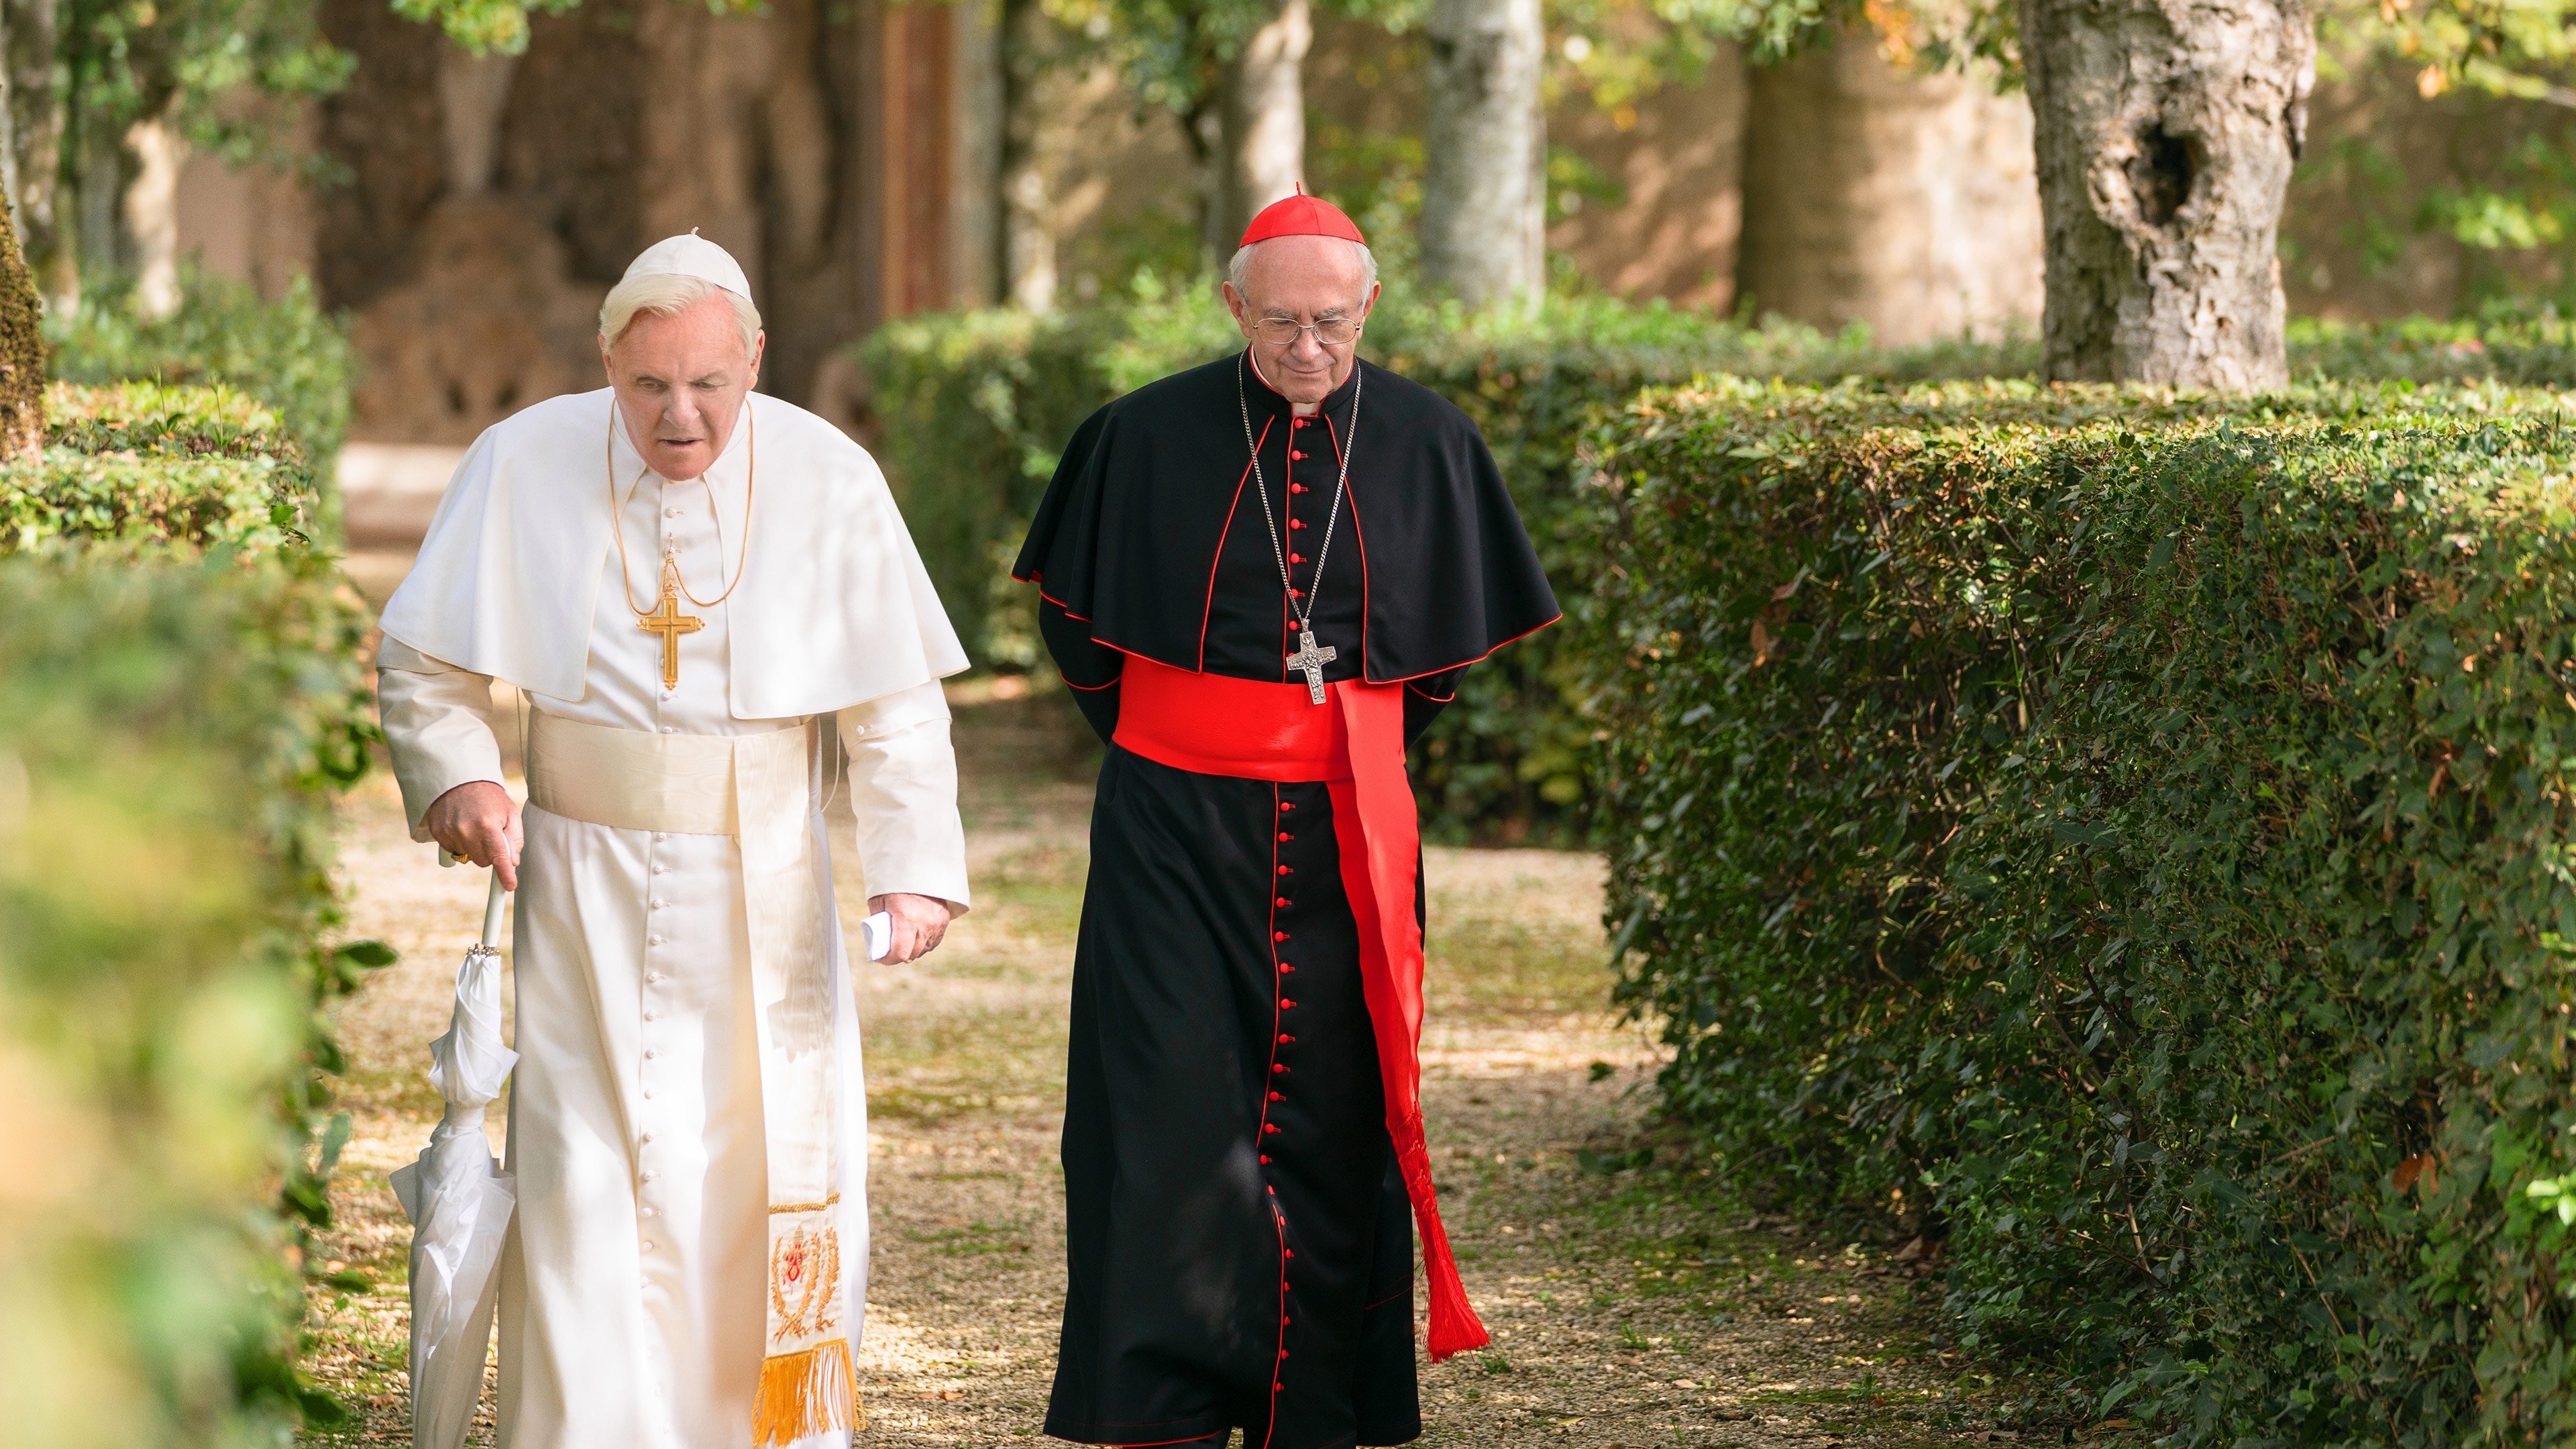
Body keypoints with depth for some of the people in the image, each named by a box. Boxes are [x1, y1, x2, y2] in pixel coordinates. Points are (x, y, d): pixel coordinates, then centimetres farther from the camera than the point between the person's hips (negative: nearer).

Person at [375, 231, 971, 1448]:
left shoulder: (827, 481, -5)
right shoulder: (526, 465, -5)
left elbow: (897, 706, -4)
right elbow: (424, 667, 3)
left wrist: (916, 869, -16)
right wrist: (460, 779, -15)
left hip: (763, 898, 1)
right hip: (581, 888, 0)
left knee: (777, 1187, 2)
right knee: (588, 1184, -6)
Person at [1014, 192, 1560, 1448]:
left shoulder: (1428, 444, 2)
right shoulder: (1146, 437, -2)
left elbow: (1457, 641, 15)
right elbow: (1075, 618, 12)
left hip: (1344, 838, 1)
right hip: (1175, 829, -1)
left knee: (1329, 1121, 3)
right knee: (1174, 1106, -8)